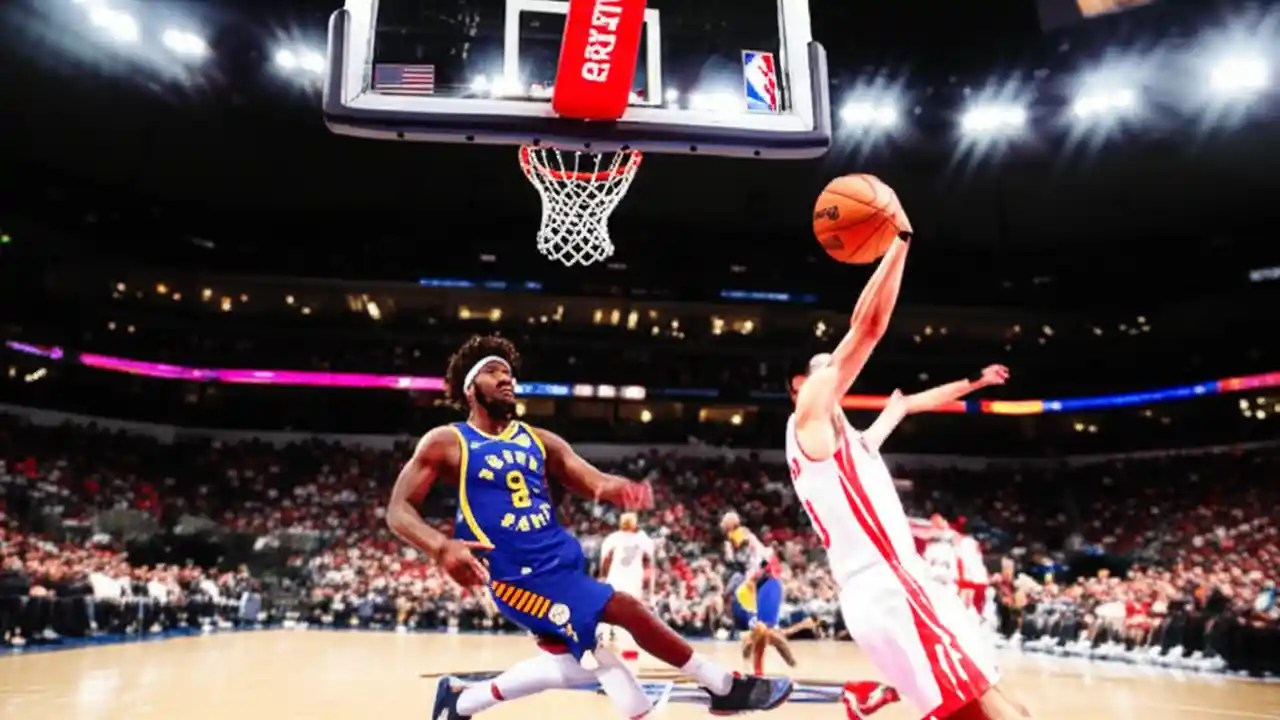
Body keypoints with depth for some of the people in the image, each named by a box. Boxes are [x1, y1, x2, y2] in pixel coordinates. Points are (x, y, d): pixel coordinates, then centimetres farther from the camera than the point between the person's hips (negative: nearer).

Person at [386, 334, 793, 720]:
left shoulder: (539, 440, 11)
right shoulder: (446, 443, -3)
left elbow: (593, 481, 2)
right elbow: (398, 511, -7)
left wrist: (618, 488, -24)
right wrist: (442, 547, -29)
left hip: (561, 560, 8)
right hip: (519, 573, -7)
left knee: (568, 662, 19)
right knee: (628, 612, -16)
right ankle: (726, 687, 0)